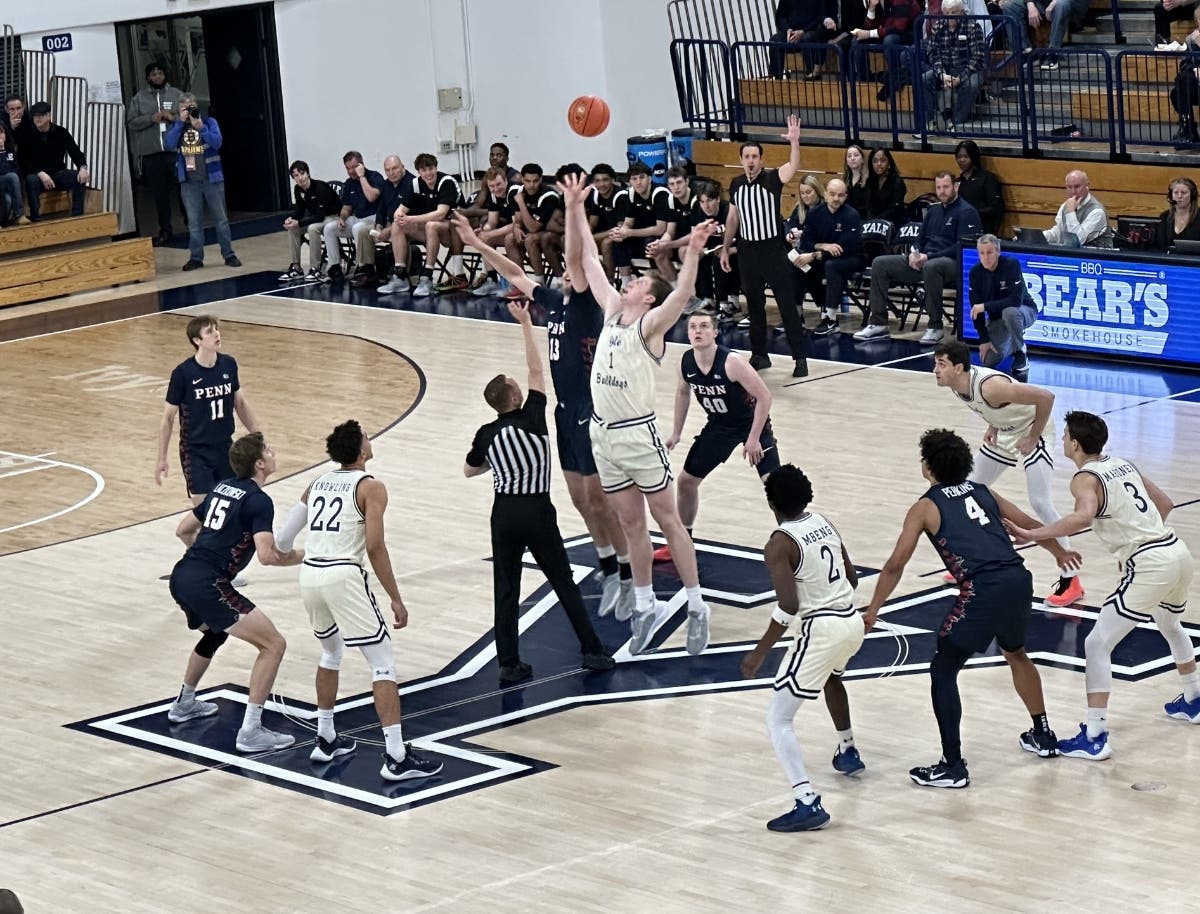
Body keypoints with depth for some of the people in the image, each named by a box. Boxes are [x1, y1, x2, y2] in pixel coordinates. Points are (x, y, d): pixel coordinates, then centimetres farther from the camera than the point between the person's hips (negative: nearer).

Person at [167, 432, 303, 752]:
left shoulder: (222, 488, 17)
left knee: (215, 633, 38)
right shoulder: (258, 501, -8)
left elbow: (183, 530, 26)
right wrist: (302, 556, 0)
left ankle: (184, 704, 51)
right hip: (207, 585, -9)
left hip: (181, 577, 9)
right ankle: (250, 731, -10)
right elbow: (267, 555, -18)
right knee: (273, 644, -6)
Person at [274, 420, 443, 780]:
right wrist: (395, 599, -7)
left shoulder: (317, 484, 17)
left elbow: (283, 540, 17)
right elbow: (375, 547, -11)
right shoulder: (371, 487, -1)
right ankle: (396, 758, -8)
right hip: (343, 577, -7)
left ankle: (325, 740, 34)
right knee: (383, 663, -2)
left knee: (331, 652, 30)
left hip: (309, 575, 7)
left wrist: (291, 553, 39)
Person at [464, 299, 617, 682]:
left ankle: (509, 664, 2)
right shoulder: (531, 418, -10)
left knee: (506, 591, 5)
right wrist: (526, 323, 0)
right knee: (564, 584, 9)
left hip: (504, 514, 3)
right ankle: (592, 650, 13)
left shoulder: (486, 434, 1)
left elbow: (469, 471, 17)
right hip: (537, 512, -3)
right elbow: (536, 371, -2)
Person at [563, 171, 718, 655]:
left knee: (666, 519, 1)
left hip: (638, 434, -7)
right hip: (603, 432, 7)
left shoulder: (650, 325, -11)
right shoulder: (612, 310, 8)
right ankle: (644, 605, 23)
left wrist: (693, 252, -44)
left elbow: (682, 295, -30)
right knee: (630, 523, 14)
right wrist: (575, 210, 10)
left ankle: (696, 606, 7)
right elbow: (590, 258, 13)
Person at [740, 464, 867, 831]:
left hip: (822, 629, -8)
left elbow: (788, 606, -22)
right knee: (831, 676, 42)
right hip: (853, 620, 8)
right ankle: (848, 751, 57)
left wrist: (759, 653, -16)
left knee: (778, 719, -4)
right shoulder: (825, 524, 9)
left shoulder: (779, 544, -13)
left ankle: (808, 803, -18)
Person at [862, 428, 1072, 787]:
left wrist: (872, 610, 12)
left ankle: (953, 767, 3)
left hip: (983, 592, -7)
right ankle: (1043, 736, 45)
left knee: (942, 672, 7)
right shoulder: (982, 491, 21)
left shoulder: (926, 507, 6)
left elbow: (896, 565, 2)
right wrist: (1060, 552, 50)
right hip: (1019, 580, 7)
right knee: (1015, 652, 34)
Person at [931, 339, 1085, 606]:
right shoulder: (955, 384, -11)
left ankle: (1070, 580, -10)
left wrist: (1033, 438, -25)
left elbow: (1046, 397, -34)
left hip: (1030, 434, -9)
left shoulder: (990, 386, -36)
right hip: (1002, 434, 9)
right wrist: (993, 426, 1)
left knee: (1040, 503, -16)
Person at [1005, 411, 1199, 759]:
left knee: (1097, 645, -4)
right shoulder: (1123, 464, 15)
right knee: (1170, 625, 37)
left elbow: (1084, 515, -32)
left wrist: (1032, 534, -31)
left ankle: (1095, 737, -8)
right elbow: (1164, 503, 24)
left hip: (1150, 567, -9)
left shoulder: (1085, 479, -10)